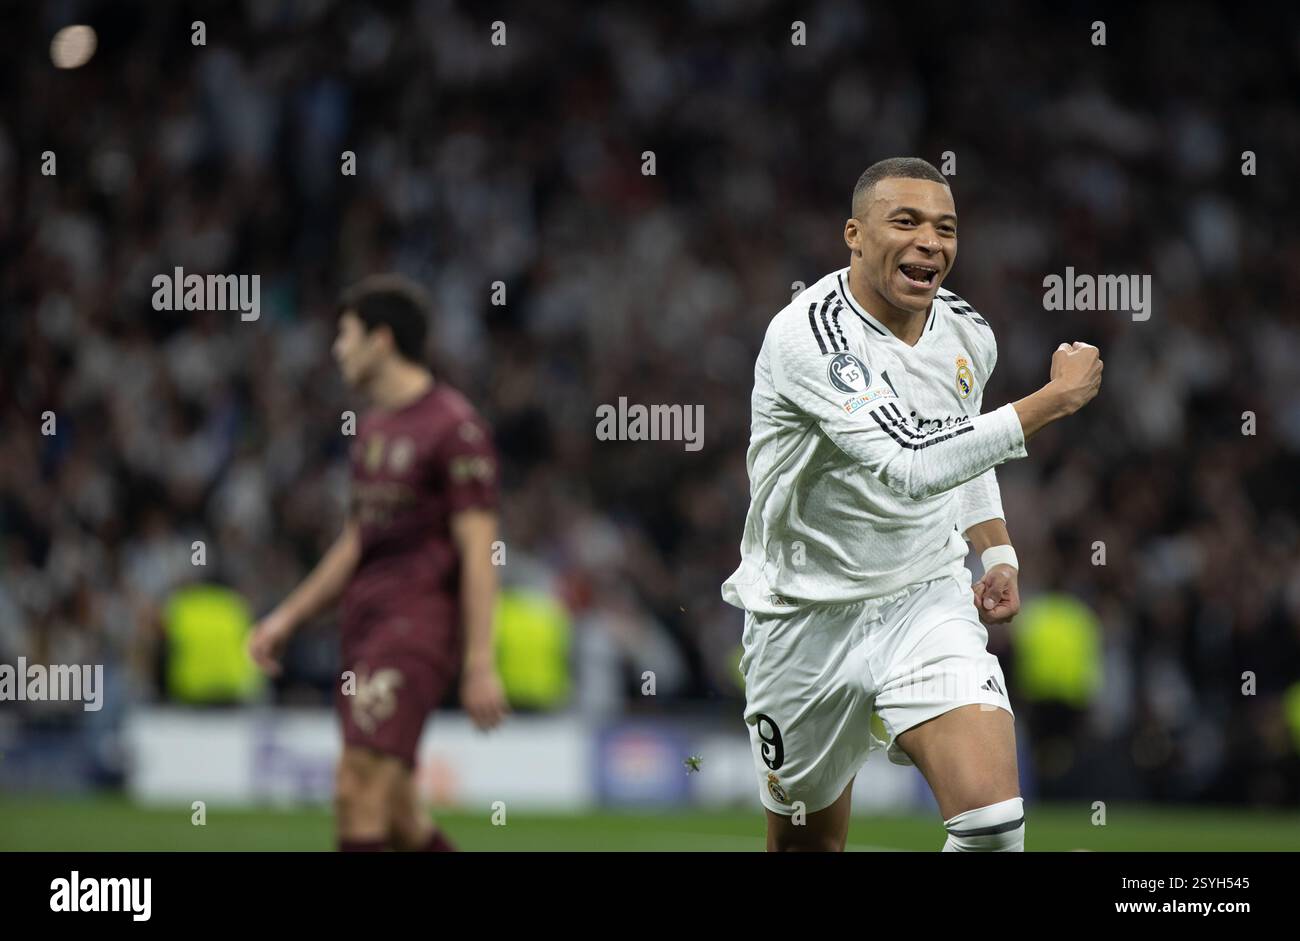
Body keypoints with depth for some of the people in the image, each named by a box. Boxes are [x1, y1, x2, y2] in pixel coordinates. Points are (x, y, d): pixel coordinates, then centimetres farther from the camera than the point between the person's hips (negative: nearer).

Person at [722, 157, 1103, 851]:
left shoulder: (967, 336, -1)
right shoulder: (807, 336, -22)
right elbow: (912, 464, -33)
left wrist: (997, 554, 9)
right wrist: (1055, 399, -29)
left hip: (928, 604, 3)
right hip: (807, 618, -3)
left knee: (993, 819, -20)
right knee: (805, 840, 12)